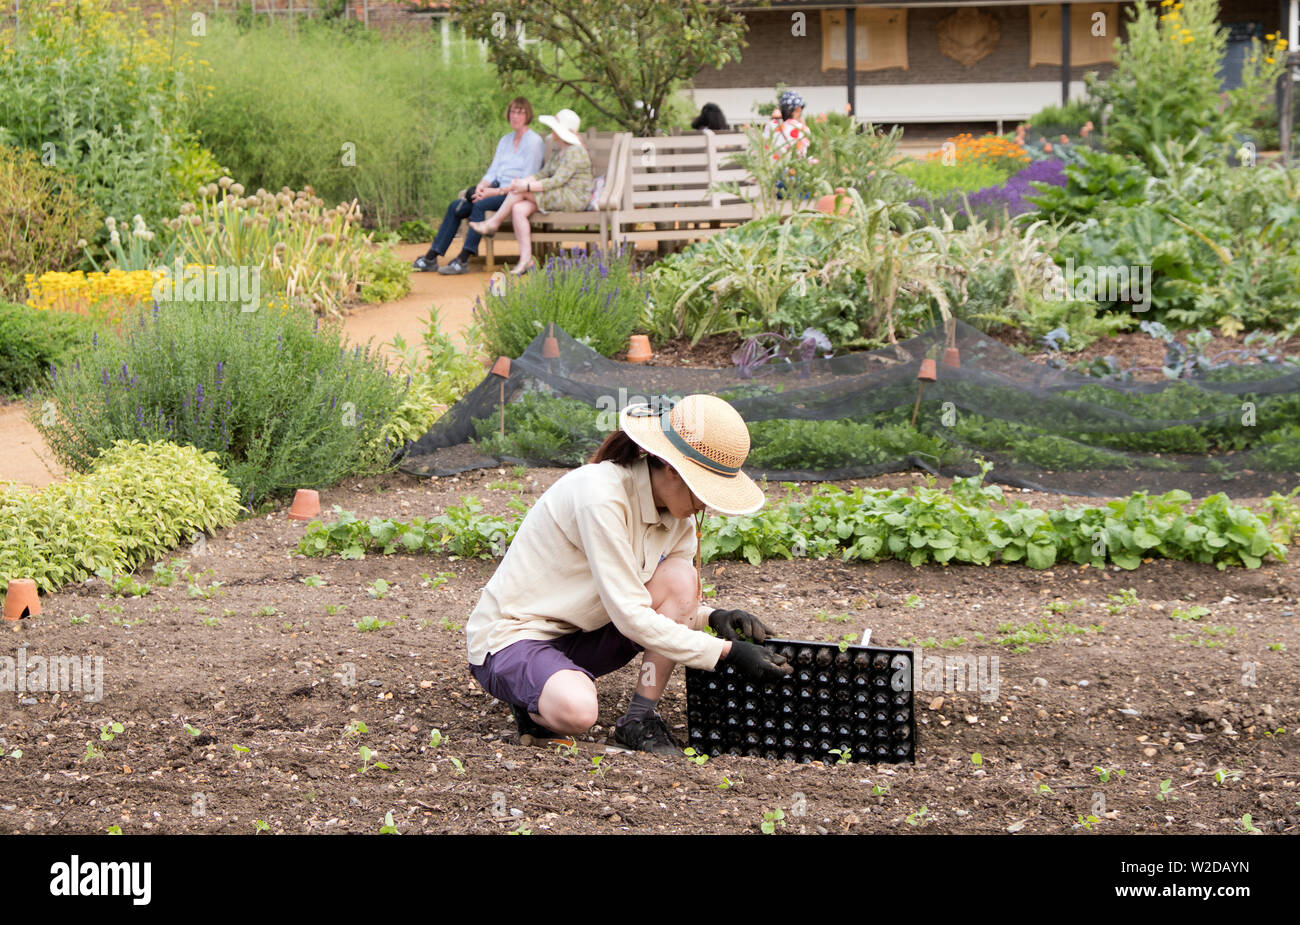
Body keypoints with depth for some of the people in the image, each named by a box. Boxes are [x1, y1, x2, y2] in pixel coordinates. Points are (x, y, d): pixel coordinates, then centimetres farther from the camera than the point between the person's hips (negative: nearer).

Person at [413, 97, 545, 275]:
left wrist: (497, 191, -20)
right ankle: (431, 258, -9)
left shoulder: (534, 142, -6)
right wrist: (482, 185, -9)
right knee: (455, 208, -9)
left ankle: (463, 260, -37)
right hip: (499, 190, 8)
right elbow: (493, 170, 14)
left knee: (481, 205, -33)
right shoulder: (505, 140, 19)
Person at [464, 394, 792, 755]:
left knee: (681, 577, -15)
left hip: (582, 636, 8)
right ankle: (539, 703, -3)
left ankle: (640, 720, -9)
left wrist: (712, 617, -15)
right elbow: (630, 616, -28)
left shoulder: (675, 513, -2)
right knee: (577, 711, -39)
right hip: (511, 637, -8)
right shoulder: (600, 495, -27)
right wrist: (728, 652, -28)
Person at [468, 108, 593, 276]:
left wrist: (528, 186, -22)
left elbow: (556, 181, -21)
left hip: (574, 198, -9)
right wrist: (521, 181, -5)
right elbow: (543, 173, 13)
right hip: (557, 197, 9)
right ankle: (526, 261, -20)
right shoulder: (559, 152, 20)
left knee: (521, 192, -18)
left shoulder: (575, 152, -14)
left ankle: (493, 224, 1)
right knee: (518, 209, -15)